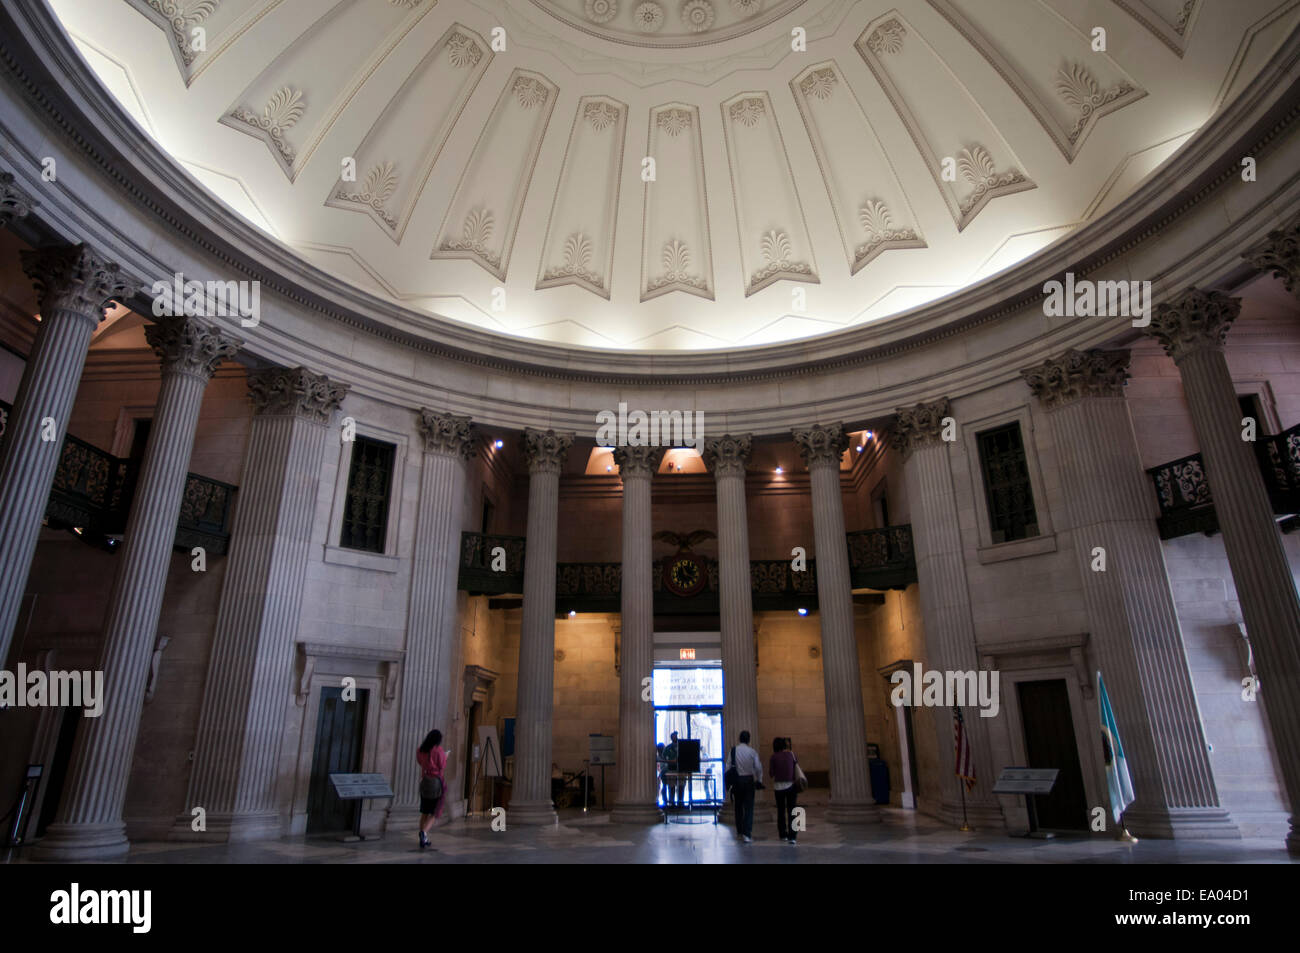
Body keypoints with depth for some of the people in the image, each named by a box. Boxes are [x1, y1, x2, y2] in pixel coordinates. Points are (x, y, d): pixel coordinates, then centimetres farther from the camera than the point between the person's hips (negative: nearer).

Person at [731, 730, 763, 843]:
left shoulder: (733, 750, -4)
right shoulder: (752, 752, -7)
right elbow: (758, 767, -7)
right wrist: (759, 780, 6)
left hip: (737, 780, 2)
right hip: (749, 780, -1)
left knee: (738, 806, 16)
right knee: (749, 808, 0)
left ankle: (739, 830, 28)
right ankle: (747, 834, -9)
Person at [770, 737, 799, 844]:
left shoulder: (774, 756, -6)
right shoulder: (791, 754, -1)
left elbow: (771, 773, -5)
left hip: (779, 786, -1)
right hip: (791, 786, 1)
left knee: (781, 811, 14)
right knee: (791, 812, 3)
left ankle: (783, 835, 21)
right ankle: (792, 836, -6)